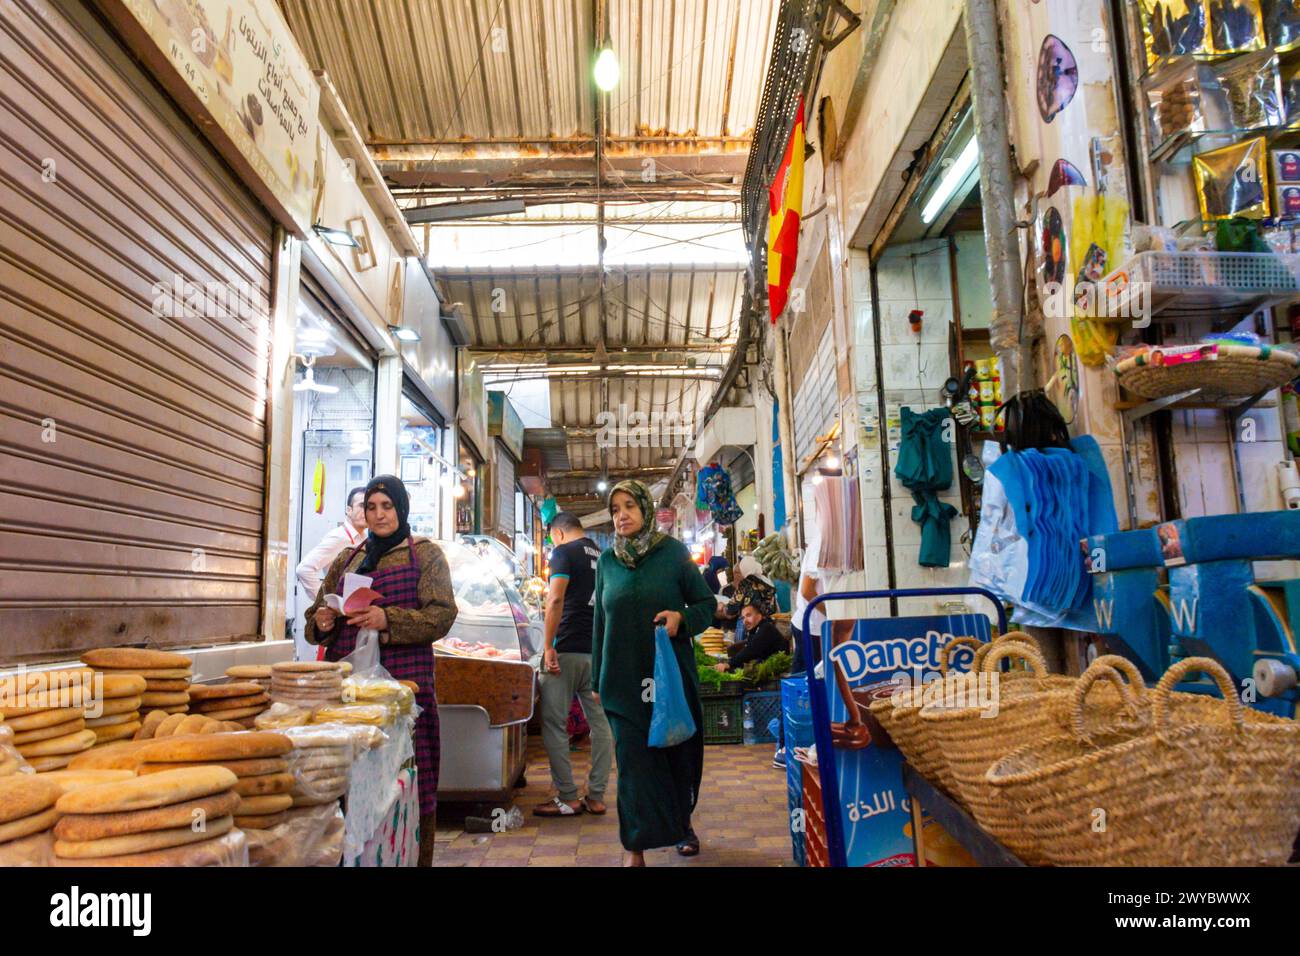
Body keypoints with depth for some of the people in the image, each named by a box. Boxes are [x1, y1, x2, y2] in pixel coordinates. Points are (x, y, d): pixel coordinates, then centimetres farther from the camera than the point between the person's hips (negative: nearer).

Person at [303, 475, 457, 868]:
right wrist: (321, 622, -2)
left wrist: (388, 620, -19)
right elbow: (315, 618, 22)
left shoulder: (426, 554, 7)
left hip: (403, 680, -4)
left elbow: (442, 615, -4)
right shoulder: (346, 559, 19)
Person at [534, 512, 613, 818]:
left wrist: (548, 647, -15)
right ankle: (596, 797, 12)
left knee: (554, 724, 1)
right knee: (601, 723, 7)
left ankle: (567, 798, 3)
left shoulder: (564, 552, -3)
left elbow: (556, 600, -16)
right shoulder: (603, 557, 16)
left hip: (568, 651, -7)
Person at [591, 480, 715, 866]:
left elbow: (707, 604, 2)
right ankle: (636, 847, 9)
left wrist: (681, 617, -19)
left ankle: (680, 820, 35)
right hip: (624, 678, 1)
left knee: (677, 749, 10)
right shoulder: (607, 560, 6)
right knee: (634, 757, 0)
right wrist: (598, 677, 12)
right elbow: (600, 622, 11)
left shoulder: (673, 551, -2)